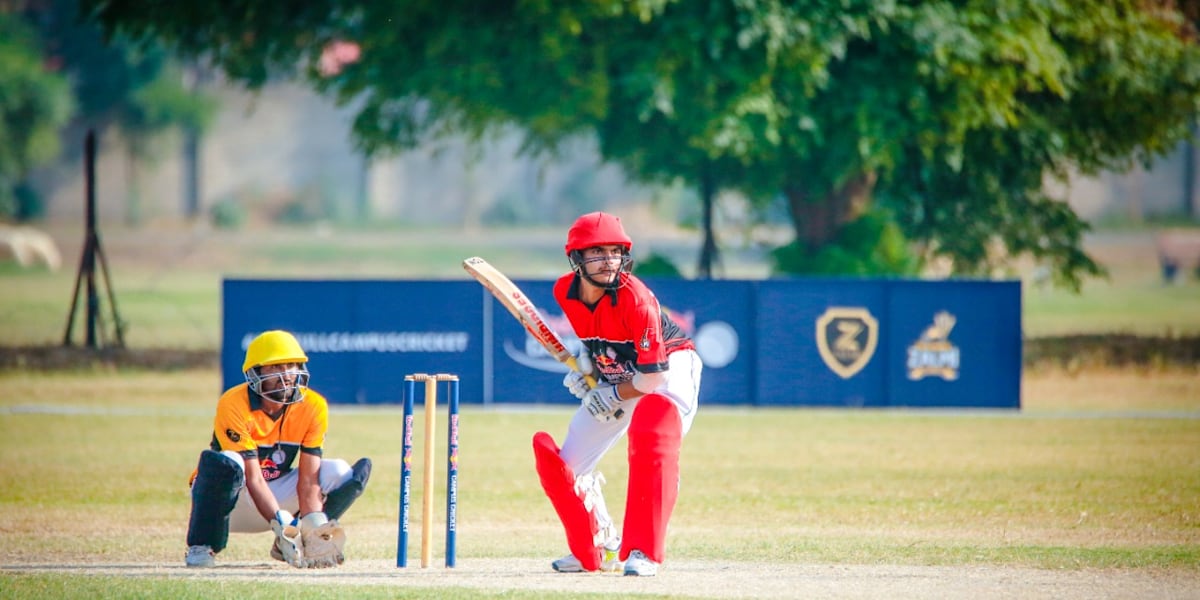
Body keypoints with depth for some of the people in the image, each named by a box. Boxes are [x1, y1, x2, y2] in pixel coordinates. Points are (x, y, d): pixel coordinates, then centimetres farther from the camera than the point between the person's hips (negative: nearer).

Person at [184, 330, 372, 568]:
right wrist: (282, 526, -39)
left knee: (340, 473, -16)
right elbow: (253, 479, -29)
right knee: (224, 463, -38)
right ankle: (201, 547, -22)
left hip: (276, 494, 4)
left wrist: (313, 527, -32)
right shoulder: (233, 405, -25)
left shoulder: (313, 406, -12)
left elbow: (308, 478, -17)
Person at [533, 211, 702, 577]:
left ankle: (643, 553, -35)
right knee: (559, 464, 3)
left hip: (669, 367, -7)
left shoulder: (635, 299, -30)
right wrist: (585, 365, -3)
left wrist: (615, 396, -16)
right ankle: (600, 550, 27)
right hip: (615, 376, 7)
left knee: (651, 435, -38)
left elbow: (656, 376, -26)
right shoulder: (565, 291, -12)